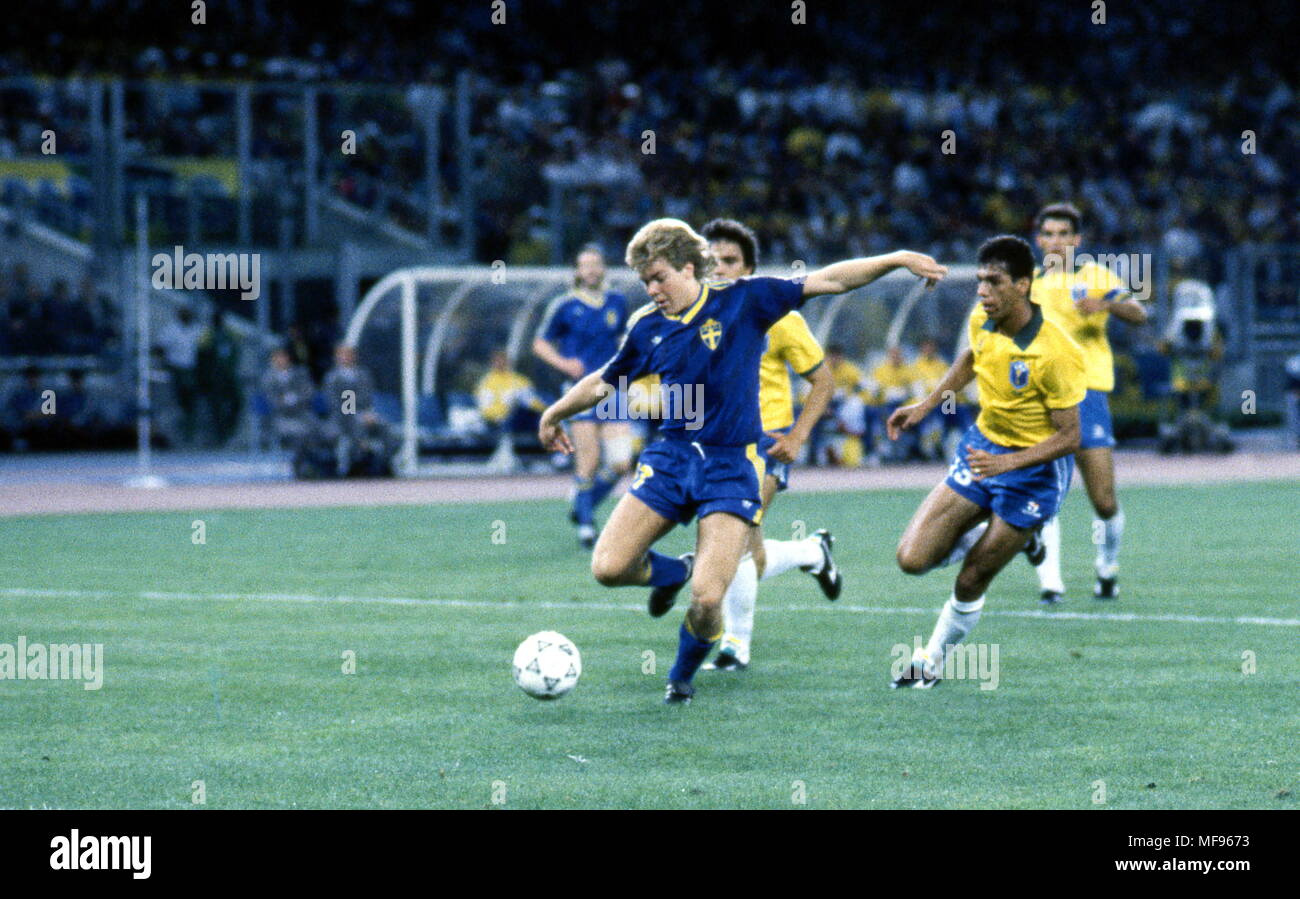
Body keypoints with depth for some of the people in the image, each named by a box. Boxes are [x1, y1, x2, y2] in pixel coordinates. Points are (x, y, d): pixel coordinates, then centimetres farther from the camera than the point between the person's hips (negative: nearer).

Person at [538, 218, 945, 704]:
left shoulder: (743, 301, -4)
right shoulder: (648, 327, 7)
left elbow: (828, 280, -4)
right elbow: (604, 381, 24)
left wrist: (895, 259, -11)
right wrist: (555, 414, 35)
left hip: (731, 465, -4)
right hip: (670, 457, 4)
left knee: (707, 599, -16)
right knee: (609, 567, -12)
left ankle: (682, 677, 17)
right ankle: (673, 572, 24)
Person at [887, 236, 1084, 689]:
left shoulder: (1055, 353, -27)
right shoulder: (981, 321, -8)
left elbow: (1069, 436, -22)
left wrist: (1009, 462, -34)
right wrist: (927, 405, 10)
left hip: (1034, 468, -6)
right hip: (983, 446, 6)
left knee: (970, 583, -2)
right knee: (912, 558, -4)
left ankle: (933, 657, 24)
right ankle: (987, 535, 23)